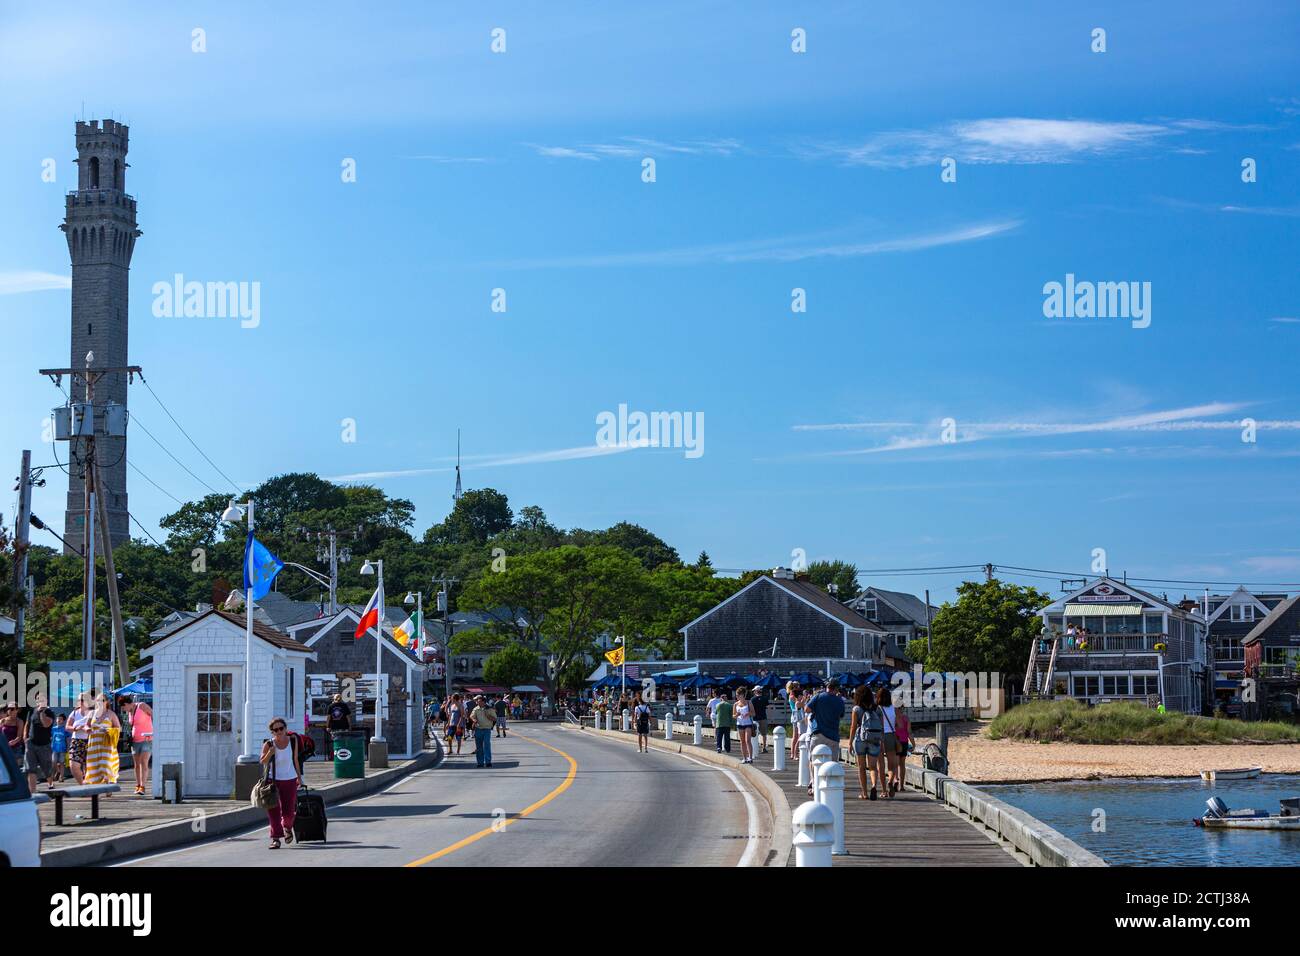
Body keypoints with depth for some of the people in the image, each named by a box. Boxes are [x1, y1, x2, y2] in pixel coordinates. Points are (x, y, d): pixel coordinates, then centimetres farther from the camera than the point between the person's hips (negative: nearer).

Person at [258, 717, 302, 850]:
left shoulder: (293, 740, -1)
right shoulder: (268, 744, -8)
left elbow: (295, 760, 9)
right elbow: (263, 762, -3)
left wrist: (299, 777, 13)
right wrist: (269, 753, -22)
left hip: (290, 780, 1)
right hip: (273, 780, -1)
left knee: (288, 811, 2)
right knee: (273, 810, -7)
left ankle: (287, 827, 35)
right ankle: (275, 838, -2)